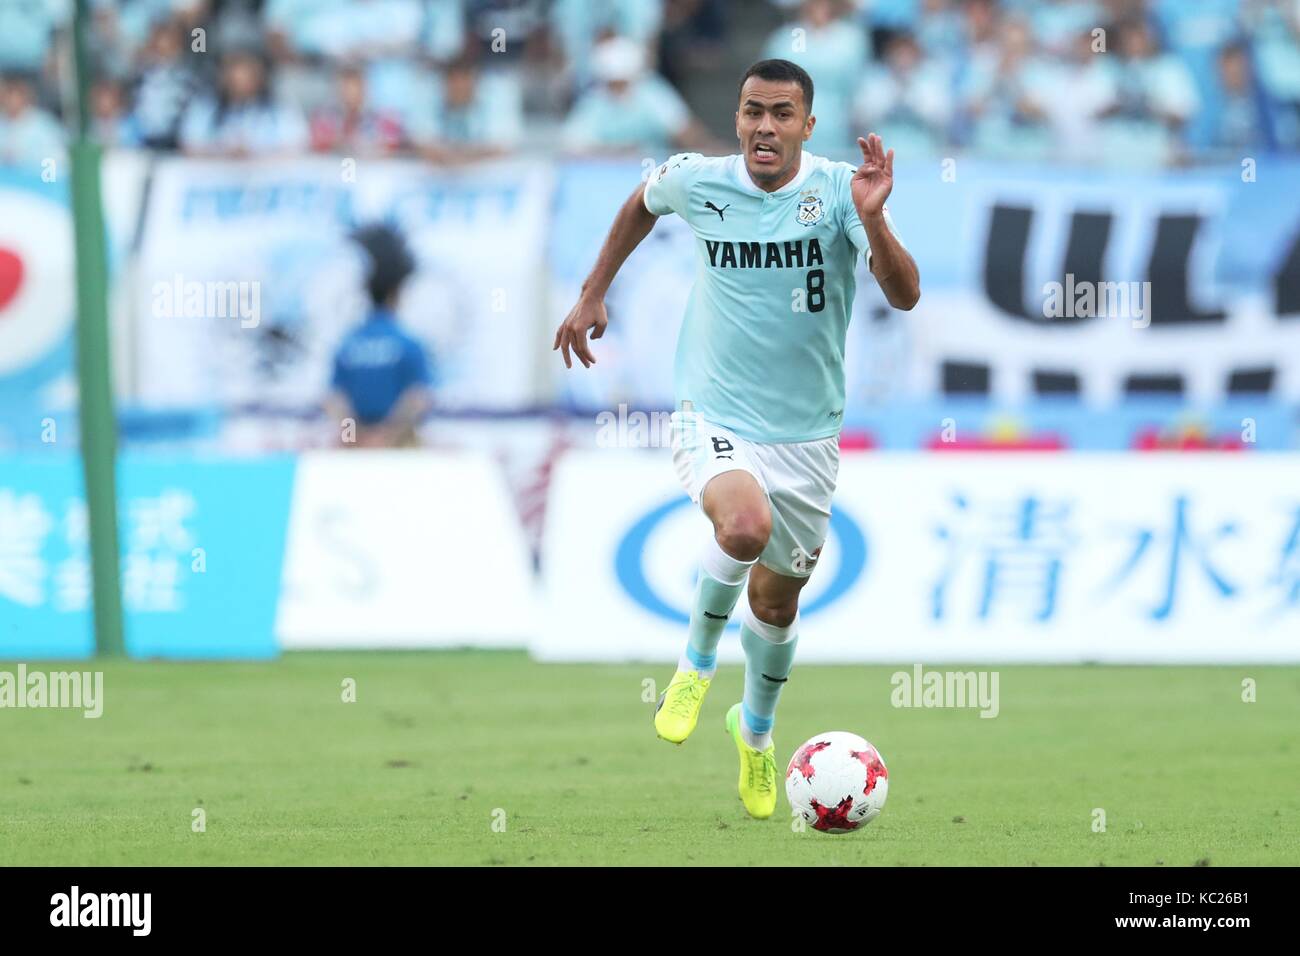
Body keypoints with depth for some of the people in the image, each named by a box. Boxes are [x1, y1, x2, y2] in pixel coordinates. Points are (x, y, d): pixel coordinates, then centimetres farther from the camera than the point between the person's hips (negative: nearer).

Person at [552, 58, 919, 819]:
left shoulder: (837, 190, -13)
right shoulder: (697, 182, -8)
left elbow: (905, 295, -24)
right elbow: (642, 205, 18)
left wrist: (873, 218, -39)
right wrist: (593, 295, 17)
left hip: (807, 433, 1)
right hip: (715, 419, -1)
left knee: (777, 597, 15)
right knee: (746, 526, -34)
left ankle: (757, 729, 47)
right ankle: (697, 658, -4)